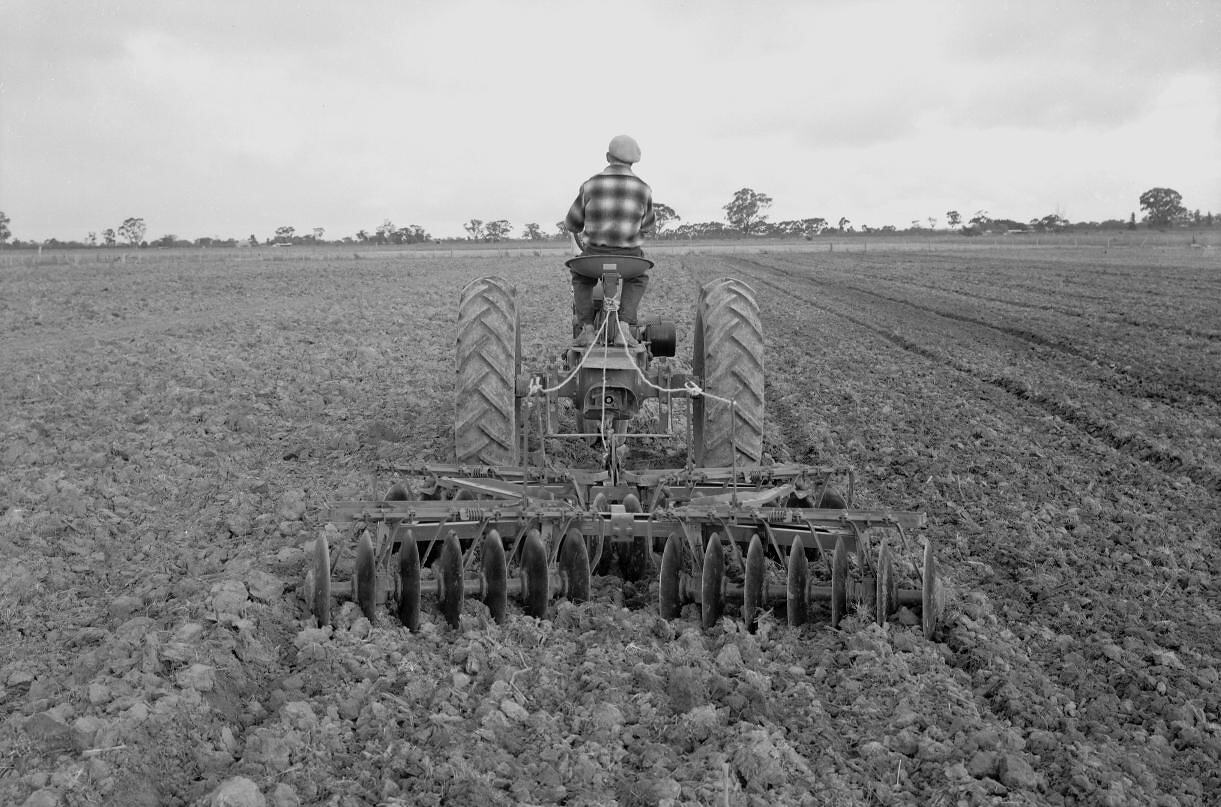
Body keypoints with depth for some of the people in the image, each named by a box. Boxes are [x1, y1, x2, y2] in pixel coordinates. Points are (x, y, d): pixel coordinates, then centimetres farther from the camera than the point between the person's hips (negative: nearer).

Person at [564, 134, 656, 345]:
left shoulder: (590, 185, -2)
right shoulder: (643, 189, 0)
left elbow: (572, 223, 8)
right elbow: (648, 225, 16)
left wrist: (580, 243, 29)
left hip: (595, 254, 0)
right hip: (630, 256, 0)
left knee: (581, 279, 32)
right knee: (638, 278, 33)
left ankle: (586, 327, 11)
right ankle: (626, 323, 10)